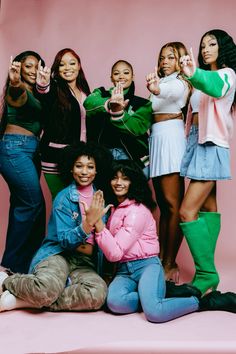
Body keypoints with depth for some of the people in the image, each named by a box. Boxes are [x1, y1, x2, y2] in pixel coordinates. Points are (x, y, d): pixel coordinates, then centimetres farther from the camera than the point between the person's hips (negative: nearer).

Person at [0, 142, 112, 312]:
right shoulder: (64, 198, -1)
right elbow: (65, 240, -11)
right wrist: (88, 223, -25)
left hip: (84, 262, 5)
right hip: (57, 254, -4)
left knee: (98, 292, -31)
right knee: (48, 286, -39)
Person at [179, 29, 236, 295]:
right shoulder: (205, 76, 22)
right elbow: (194, 110, 11)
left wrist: (194, 74, -48)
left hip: (210, 144, -8)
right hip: (196, 142, 8)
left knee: (187, 211, -15)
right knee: (207, 208, 7)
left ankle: (206, 274, -7)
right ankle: (208, 273, 12)